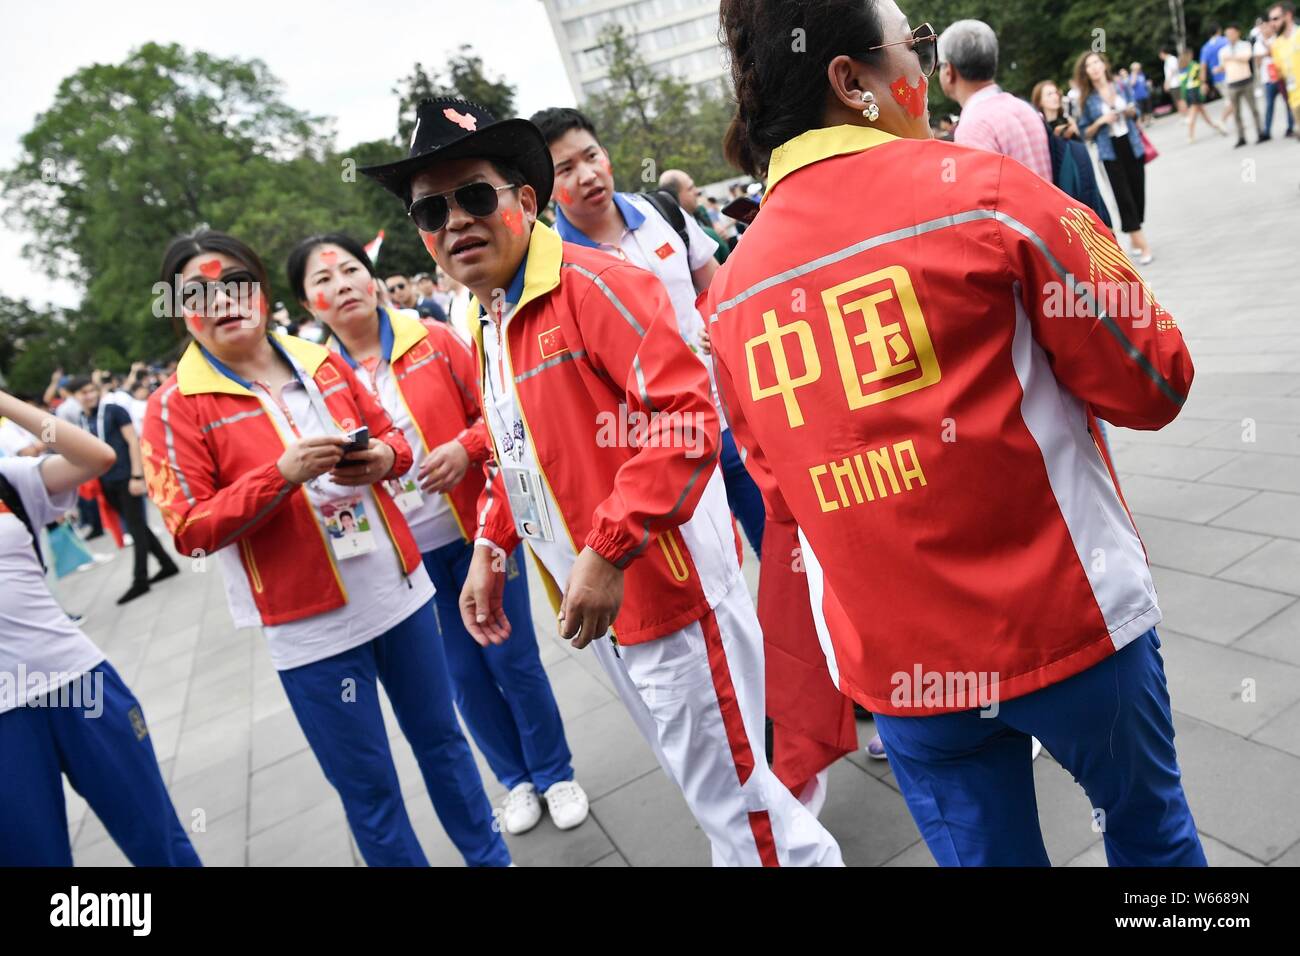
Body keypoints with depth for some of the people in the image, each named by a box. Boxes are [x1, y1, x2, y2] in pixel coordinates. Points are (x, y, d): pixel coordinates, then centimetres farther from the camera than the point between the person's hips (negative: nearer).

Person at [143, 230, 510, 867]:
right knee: (367, 788, 8)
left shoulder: (323, 364, 6)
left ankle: (490, 856, 40)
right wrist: (282, 474, -23)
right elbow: (189, 529, -11)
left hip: (401, 591, 5)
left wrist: (380, 457, -11)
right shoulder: (175, 407, -6)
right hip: (310, 624, -4)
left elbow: (392, 436, 13)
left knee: (441, 737, 20)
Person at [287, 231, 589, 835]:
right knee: (463, 675, 12)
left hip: (478, 530, -1)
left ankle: (556, 774, 29)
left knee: (512, 657, 7)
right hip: (405, 555, 2)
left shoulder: (432, 340, -2)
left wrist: (467, 447, -18)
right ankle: (517, 781, 34)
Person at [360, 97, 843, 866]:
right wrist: (491, 550, 11)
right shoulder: (486, 327, 10)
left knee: (732, 795, 8)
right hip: (596, 605, 8)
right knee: (704, 786, 24)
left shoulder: (592, 284, -16)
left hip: (667, 588, -8)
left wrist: (608, 550, -27)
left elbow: (687, 415, -24)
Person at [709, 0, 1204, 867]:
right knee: (1149, 824, 24)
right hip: (1066, 617, -3)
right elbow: (1155, 384, -7)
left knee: (981, 849, 21)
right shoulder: (981, 191, -13)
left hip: (893, 662, 4)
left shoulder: (732, 289, 0)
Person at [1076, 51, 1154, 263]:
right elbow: (1085, 133, -3)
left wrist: (1131, 112, -7)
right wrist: (1101, 121, -19)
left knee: (1138, 193, 8)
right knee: (1124, 197, -6)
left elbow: (1135, 114, 15)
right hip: (1110, 153, -3)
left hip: (1133, 148, 3)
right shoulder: (1087, 99, -5)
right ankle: (1142, 242, 1)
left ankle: (1134, 237, 25)